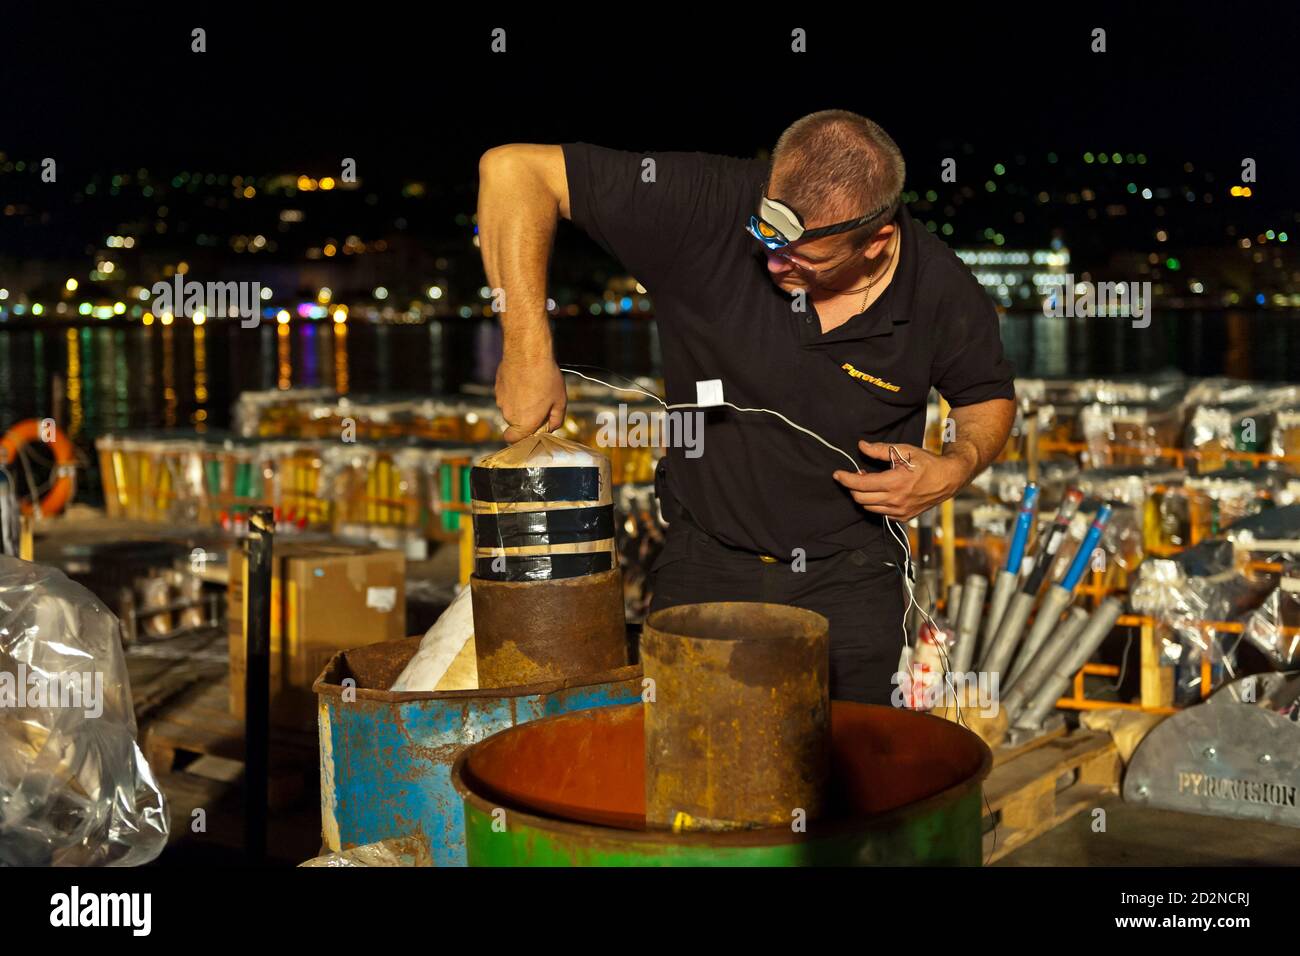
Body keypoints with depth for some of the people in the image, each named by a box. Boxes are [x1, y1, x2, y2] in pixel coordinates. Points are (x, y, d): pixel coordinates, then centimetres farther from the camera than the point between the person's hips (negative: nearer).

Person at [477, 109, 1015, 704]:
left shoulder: (943, 295, -14)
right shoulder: (709, 205, -21)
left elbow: (989, 397, 8)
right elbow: (513, 168, -19)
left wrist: (955, 469, -14)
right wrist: (527, 349, -23)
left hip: (849, 574, 0)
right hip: (704, 563, 0)